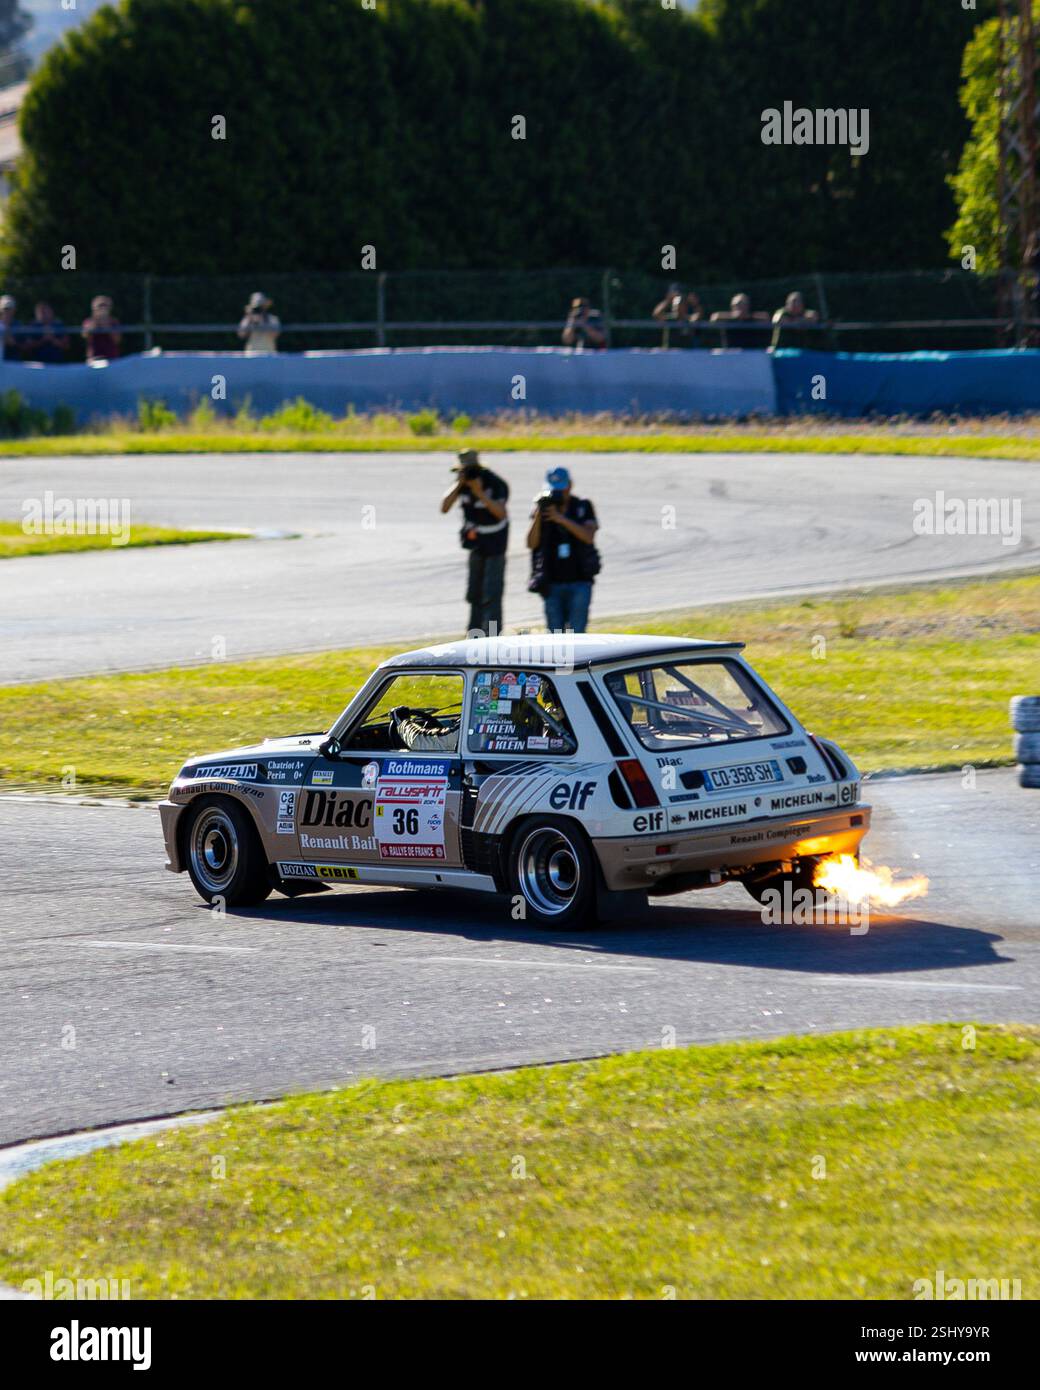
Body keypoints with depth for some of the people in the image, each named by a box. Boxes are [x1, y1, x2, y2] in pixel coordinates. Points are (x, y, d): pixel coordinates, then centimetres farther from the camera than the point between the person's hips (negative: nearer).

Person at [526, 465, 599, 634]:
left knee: (576, 634, -9)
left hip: (579, 583, -2)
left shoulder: (583, 507, 3)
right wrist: (538, 516, -15)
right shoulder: (543, 507, 6)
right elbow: (531, 544, -3)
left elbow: (589, 537, -12)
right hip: (552, 584, 2)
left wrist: (562, 519, -20)